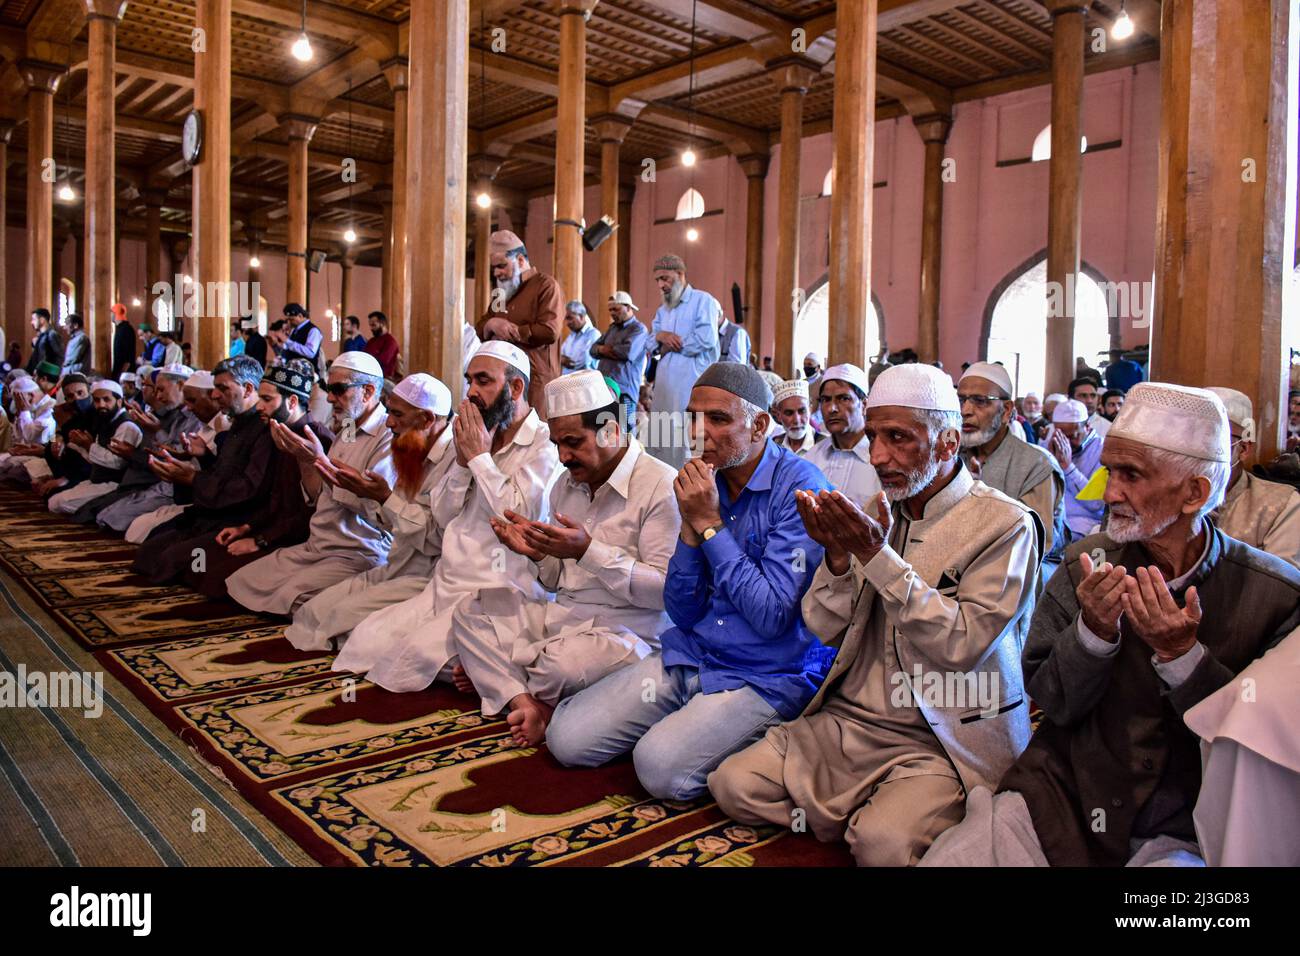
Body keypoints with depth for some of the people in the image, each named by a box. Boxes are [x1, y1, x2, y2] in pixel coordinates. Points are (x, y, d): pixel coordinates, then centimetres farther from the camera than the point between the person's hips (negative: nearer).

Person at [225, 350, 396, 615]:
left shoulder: (389, 436, -12)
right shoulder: (344, 432, 17)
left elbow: (374, 509, -22)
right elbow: (319, 498, 16)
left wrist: (319, 460, -23)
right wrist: (303, 458, 0)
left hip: (359, 554, -9)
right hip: (317, 545, 9)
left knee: (293, 598, -27)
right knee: (240, 582, 0)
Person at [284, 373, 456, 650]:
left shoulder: (455, 458, -17)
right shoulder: (417, 456, 15)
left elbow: (439, 538, -23)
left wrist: (386, 497, -17)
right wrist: (367, 491, 5)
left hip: (429, 578, -9)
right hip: (396, 570, 10)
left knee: (347, 613, -21)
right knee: (313, 610, -3)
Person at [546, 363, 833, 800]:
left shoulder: (799, 487, -15)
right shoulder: (706, 485, 4)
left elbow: (772, 617, -21)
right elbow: (683, 614, 3)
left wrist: (710, 525, -17)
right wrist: (691, 527, -11)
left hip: (767, 677, -6)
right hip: (690, 656, 6)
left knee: (661, 764, -27)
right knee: (567, 737, -4)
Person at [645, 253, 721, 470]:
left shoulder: (702, 301, 0)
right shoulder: (662, 310, 25)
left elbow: (707, 338, -14)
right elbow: (651, 345, 17)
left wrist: (671, 345, -2)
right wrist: (660, 336, -7)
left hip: (692, 381, -8)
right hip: (665, 384, 8)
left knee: (687, 440, -10)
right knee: (658, 438, 6)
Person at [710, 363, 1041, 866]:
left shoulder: (1004, 523, -9)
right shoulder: (878, 513, 8)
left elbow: (961, 646, -18)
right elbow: (825, 629, 5)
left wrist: (877, 555, -22)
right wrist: (838, 553, -14)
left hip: (944, 741, -5)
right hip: (850, 720, 6)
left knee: (882, 842, -30)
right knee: (732, 784, -7)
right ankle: (858, 823, 8)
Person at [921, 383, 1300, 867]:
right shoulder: (1085, 564, -1)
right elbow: (1052, 703, 0)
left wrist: (1182, 654, -19)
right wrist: (1094, 630, -18)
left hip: (1181, 831, -1)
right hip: (1060, 794, 1)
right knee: (940, 860, -17)